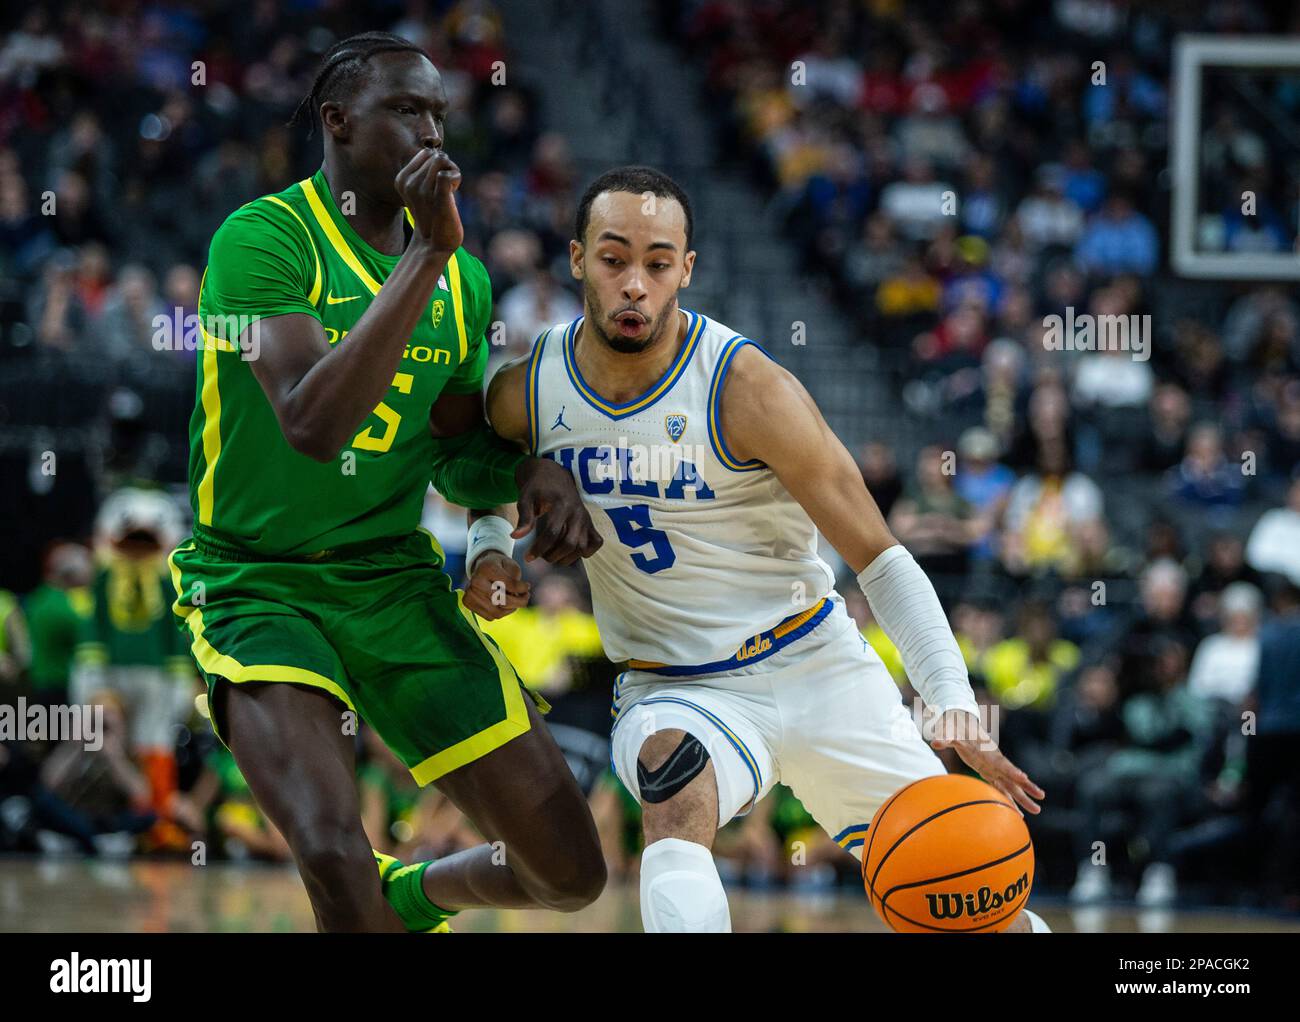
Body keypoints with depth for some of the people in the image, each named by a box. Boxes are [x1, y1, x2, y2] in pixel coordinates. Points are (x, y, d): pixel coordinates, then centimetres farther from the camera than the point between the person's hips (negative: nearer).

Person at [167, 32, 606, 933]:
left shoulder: (462, 279, 7)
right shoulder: (264, 239, -15)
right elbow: (312, 423, -29)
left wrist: (528, 474, -5)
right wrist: (426, 254, -29)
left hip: (398, 583, 6)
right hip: (257, 584, -6)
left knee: (570, 873, 4)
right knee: (337, 860, -31)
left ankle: (414, 894, 33)